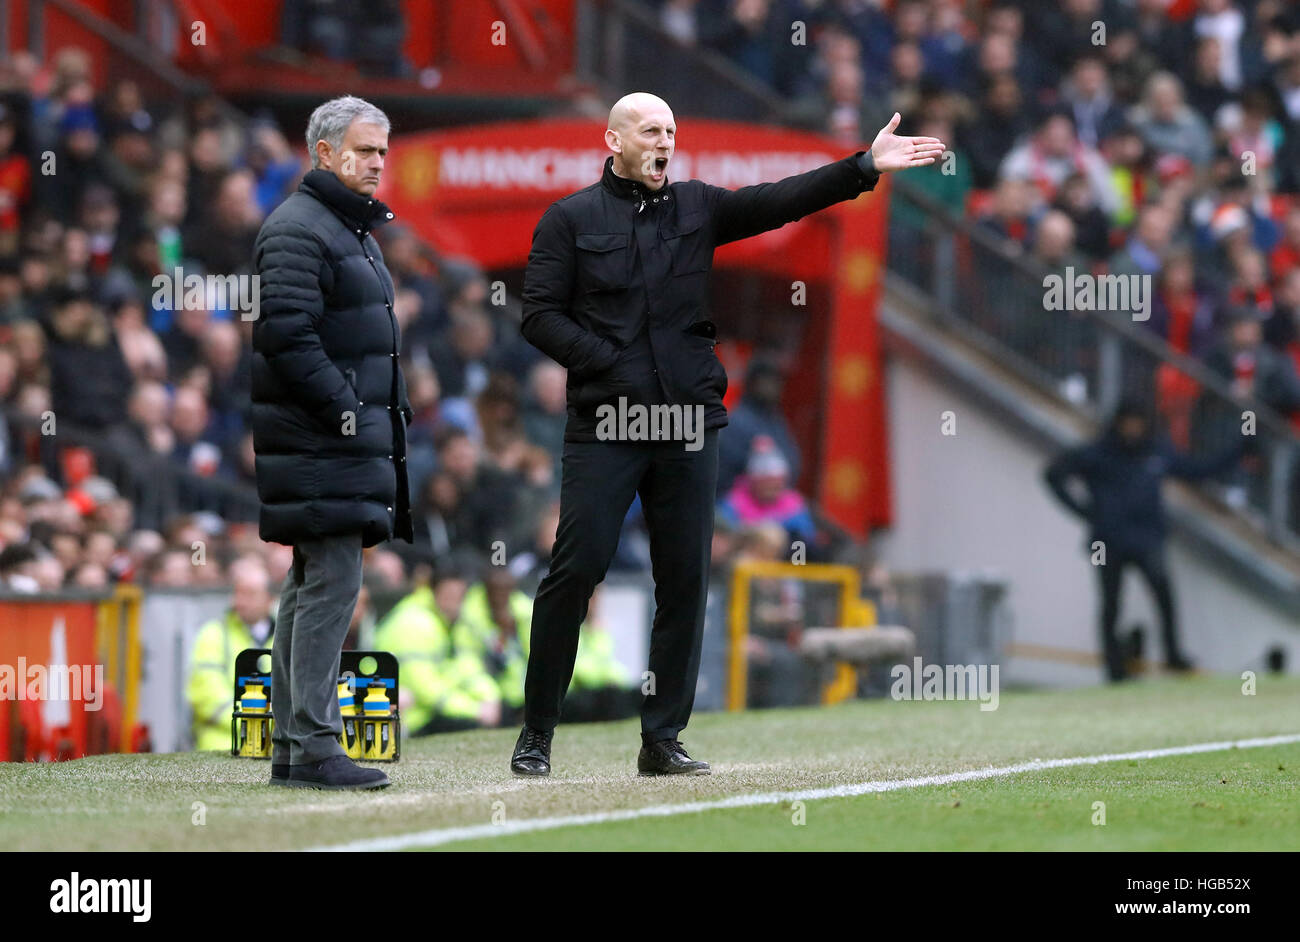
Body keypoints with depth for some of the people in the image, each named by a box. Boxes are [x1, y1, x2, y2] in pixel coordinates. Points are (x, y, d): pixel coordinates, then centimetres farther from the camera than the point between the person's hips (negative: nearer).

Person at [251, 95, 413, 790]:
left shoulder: (353, 229, 22)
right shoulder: (297, 230, -12)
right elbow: (288, 337, -20)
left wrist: (389, 414, 18)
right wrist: (342, 411, -20)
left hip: (348, 438, 11)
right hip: (316, 441, -11)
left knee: (310, 587, 12)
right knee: (331, 582, -13)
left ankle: (290, 746, 16)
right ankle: (314, 748, -14)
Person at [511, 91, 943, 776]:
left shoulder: (696, 207, 14)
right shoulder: (571, 219, 4)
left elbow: (781, 201, 4)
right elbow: (540, 316, -1)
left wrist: (866, 167, -7)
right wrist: (610, 365, -11)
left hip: (688, 422, 4)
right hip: (603, 426, -4)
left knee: (685, 579, 3)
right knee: (576, 569, -7)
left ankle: (663, 739, 10)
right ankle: (536, 732, 3)